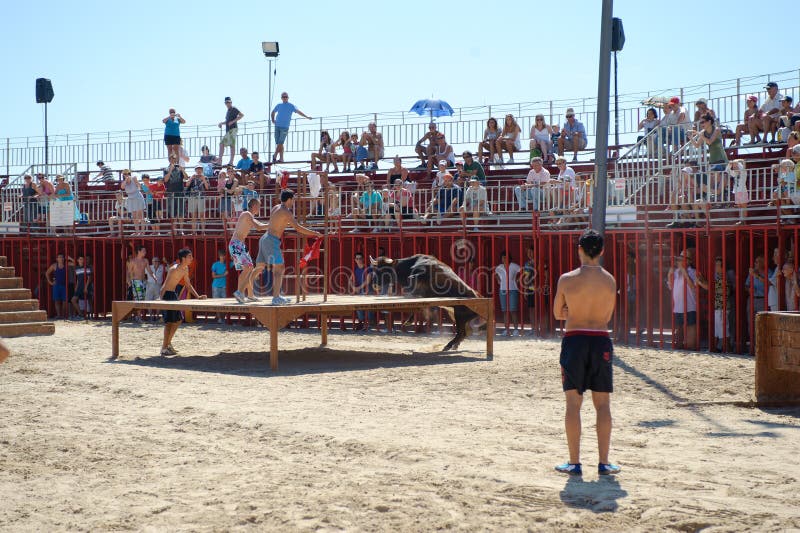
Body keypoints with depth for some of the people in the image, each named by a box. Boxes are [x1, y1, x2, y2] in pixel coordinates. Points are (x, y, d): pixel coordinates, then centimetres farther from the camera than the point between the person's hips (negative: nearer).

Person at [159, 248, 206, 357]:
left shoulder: (185, 269, 6)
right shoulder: (174, 269, -22)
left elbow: (188, 285, 17)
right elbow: (165, 286, -23)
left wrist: (198, 297, 11)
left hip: (174, 294, 10)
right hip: (167, 294, -10)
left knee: (178, 319, 15)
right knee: (169, 321, -11)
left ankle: (168, 343, 27)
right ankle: (164, 349, -7)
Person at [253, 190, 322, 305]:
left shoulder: (275, 208, 17)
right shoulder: (286, 212, -10)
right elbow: (298, 228, -15)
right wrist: (315, 233, -9)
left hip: (264, 239, 9)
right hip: (272, 241, -9)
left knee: (259, 268, 14)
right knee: (279, 268, -8)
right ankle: (276, 298, -15)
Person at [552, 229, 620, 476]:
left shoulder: (566, 279, -6)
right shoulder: (609, 280, -1)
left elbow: (558, 314, 6)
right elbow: (608, 316, 10)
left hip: (574, 341, -1)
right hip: (601, 342, 1)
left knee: (573, 403, 4)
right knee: (602, 404, 8)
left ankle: (574, 462, 5)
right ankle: (603, 463, 9)